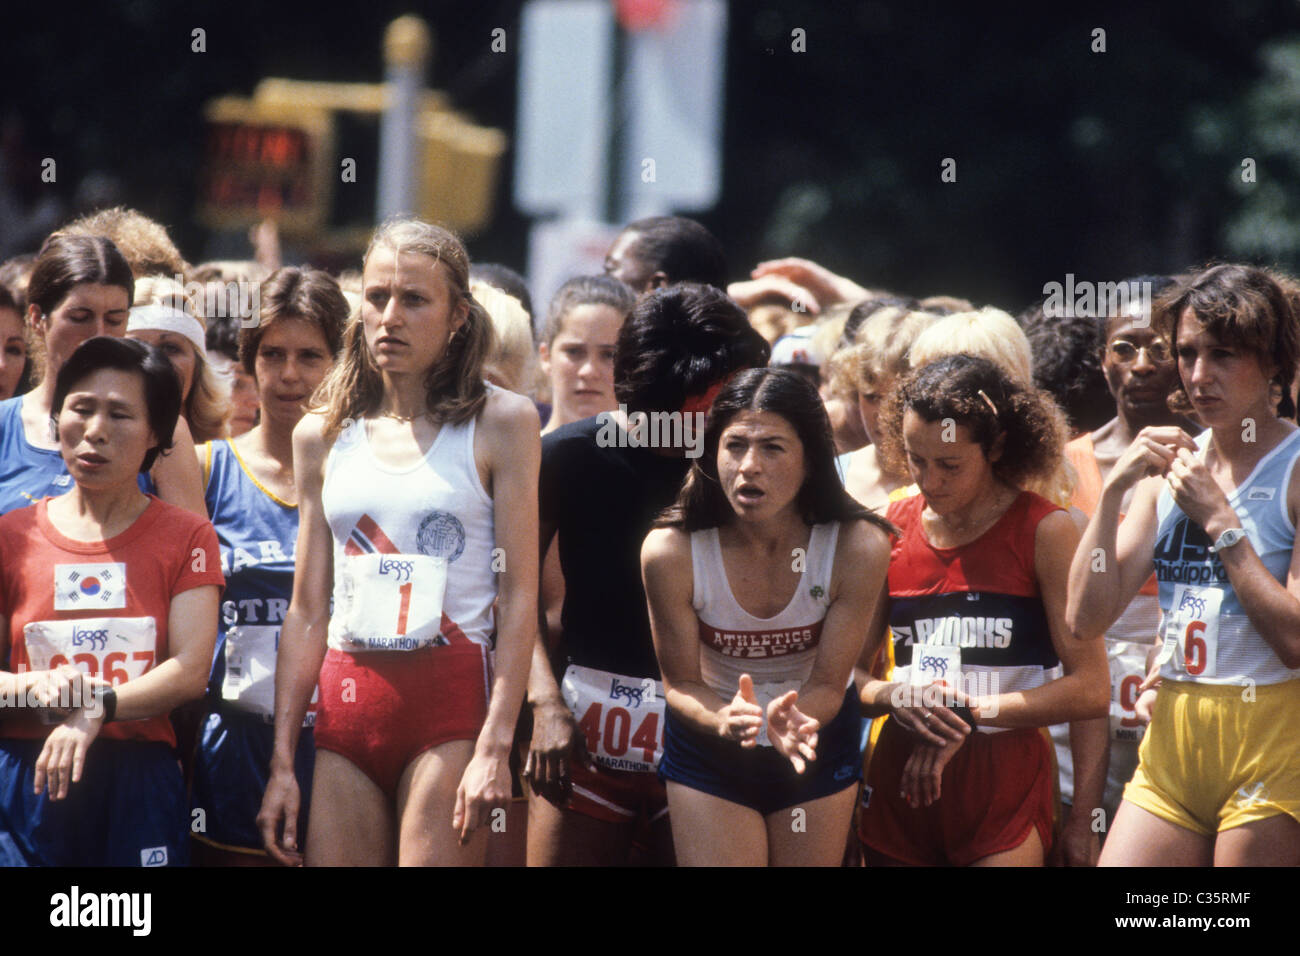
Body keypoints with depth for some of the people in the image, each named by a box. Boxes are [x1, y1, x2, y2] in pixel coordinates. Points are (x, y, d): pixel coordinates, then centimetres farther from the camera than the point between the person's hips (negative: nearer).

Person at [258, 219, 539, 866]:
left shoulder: (501, 423, 2)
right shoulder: (323, 435, 13)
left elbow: (520, 595, -4)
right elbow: (307, 612, 13)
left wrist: (496, 745, -12)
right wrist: (281, 762, 8)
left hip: (452, 697, -4)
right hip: (347, 707, 4)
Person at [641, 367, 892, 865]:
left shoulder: (857, 548, -23)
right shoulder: (671, 552, -23)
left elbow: (828, 685, -16)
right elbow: (681, 683, -13)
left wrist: (790, 719, -39)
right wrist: (723, 720, -35)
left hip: (819, 744, 1)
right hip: (709, 746, -1)